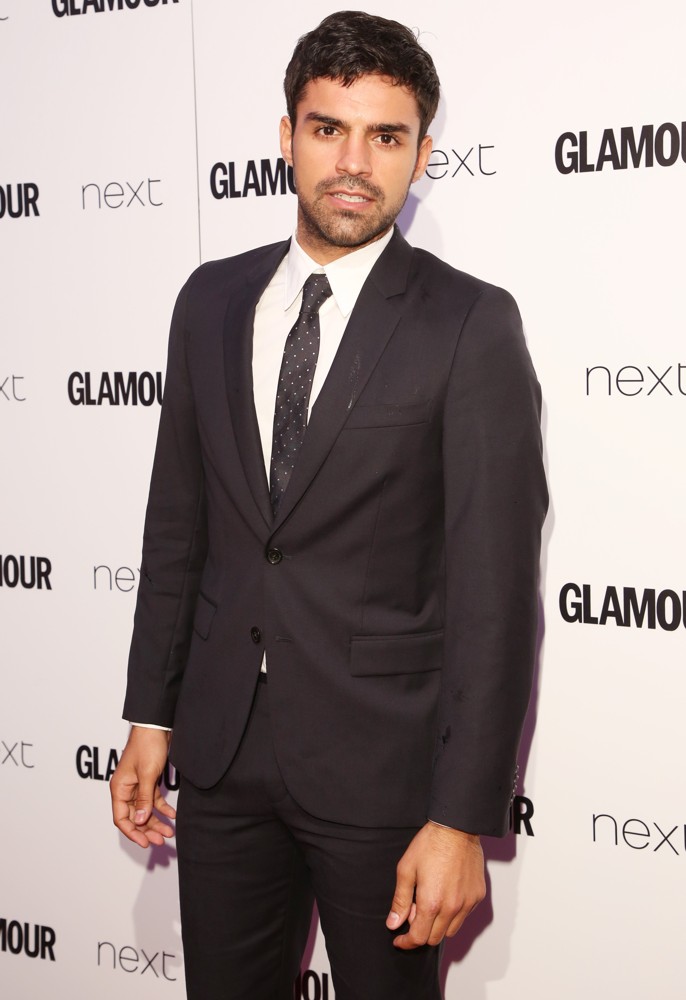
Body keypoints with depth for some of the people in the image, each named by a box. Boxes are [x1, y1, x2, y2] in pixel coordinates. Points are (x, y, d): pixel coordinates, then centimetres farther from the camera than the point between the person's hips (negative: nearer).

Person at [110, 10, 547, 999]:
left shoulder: (472, 325, -9)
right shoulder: (212, 300, 6)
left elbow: (494, 586, -12)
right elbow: (177, 522, 10)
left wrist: (464, 817, -15)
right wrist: (149, 716, 8)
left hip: (382, 763, -4)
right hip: (221, 750, 4)